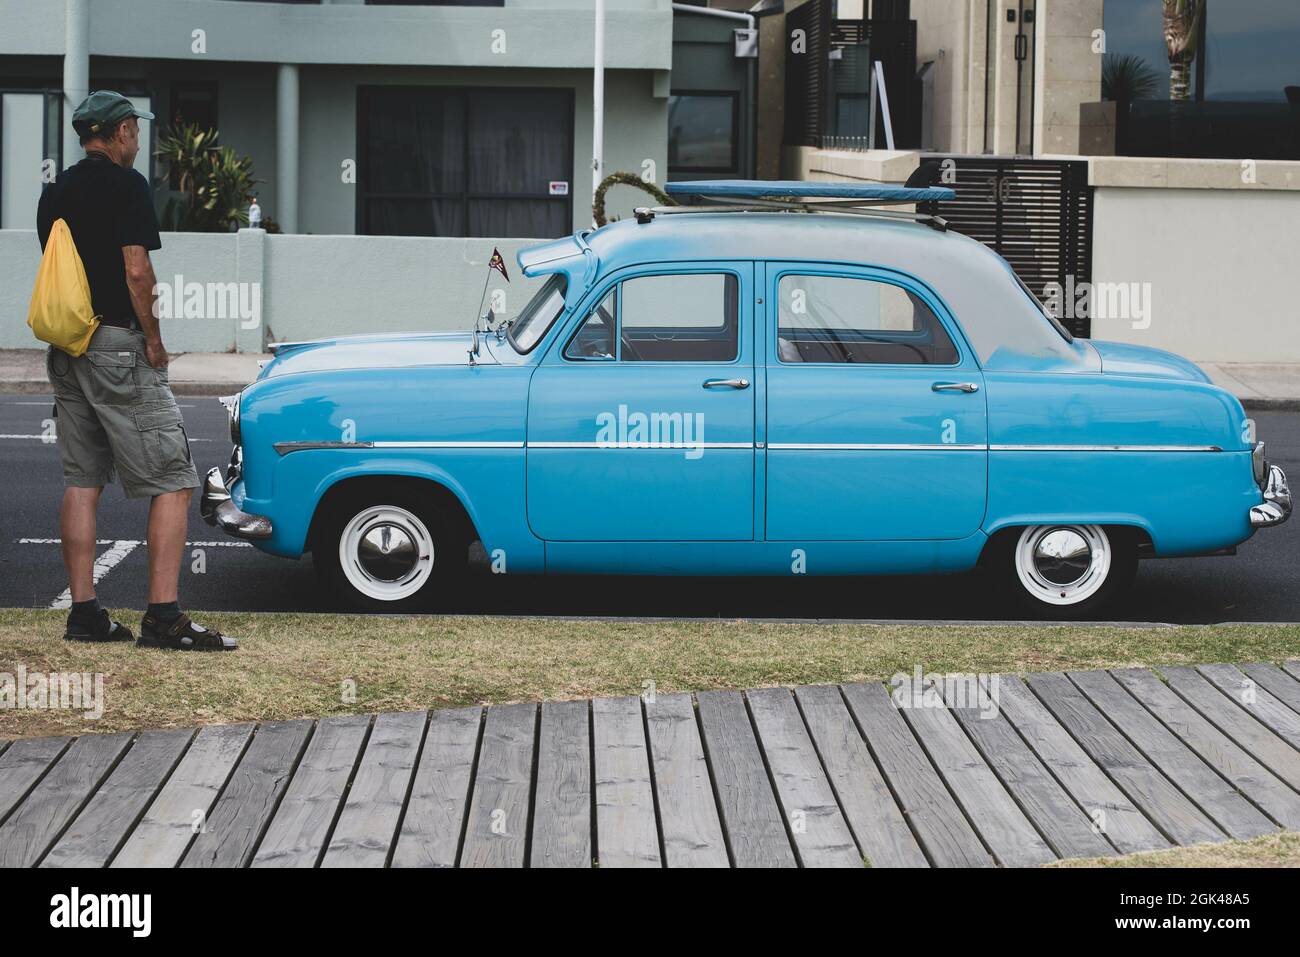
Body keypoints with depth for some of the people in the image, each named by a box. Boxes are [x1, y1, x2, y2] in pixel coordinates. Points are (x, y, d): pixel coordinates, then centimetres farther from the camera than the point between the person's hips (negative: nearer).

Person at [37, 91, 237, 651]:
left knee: (81, 481, 10)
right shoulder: (124, 185, -10)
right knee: (173, 481, -5)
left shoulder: (54, 194, 13)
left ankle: (84, 614, 9)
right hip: (118, 348, -8)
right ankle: (163, 617, -12)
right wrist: (153, 338, -7)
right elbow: (137, 272, -17)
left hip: (65, 351, 8)